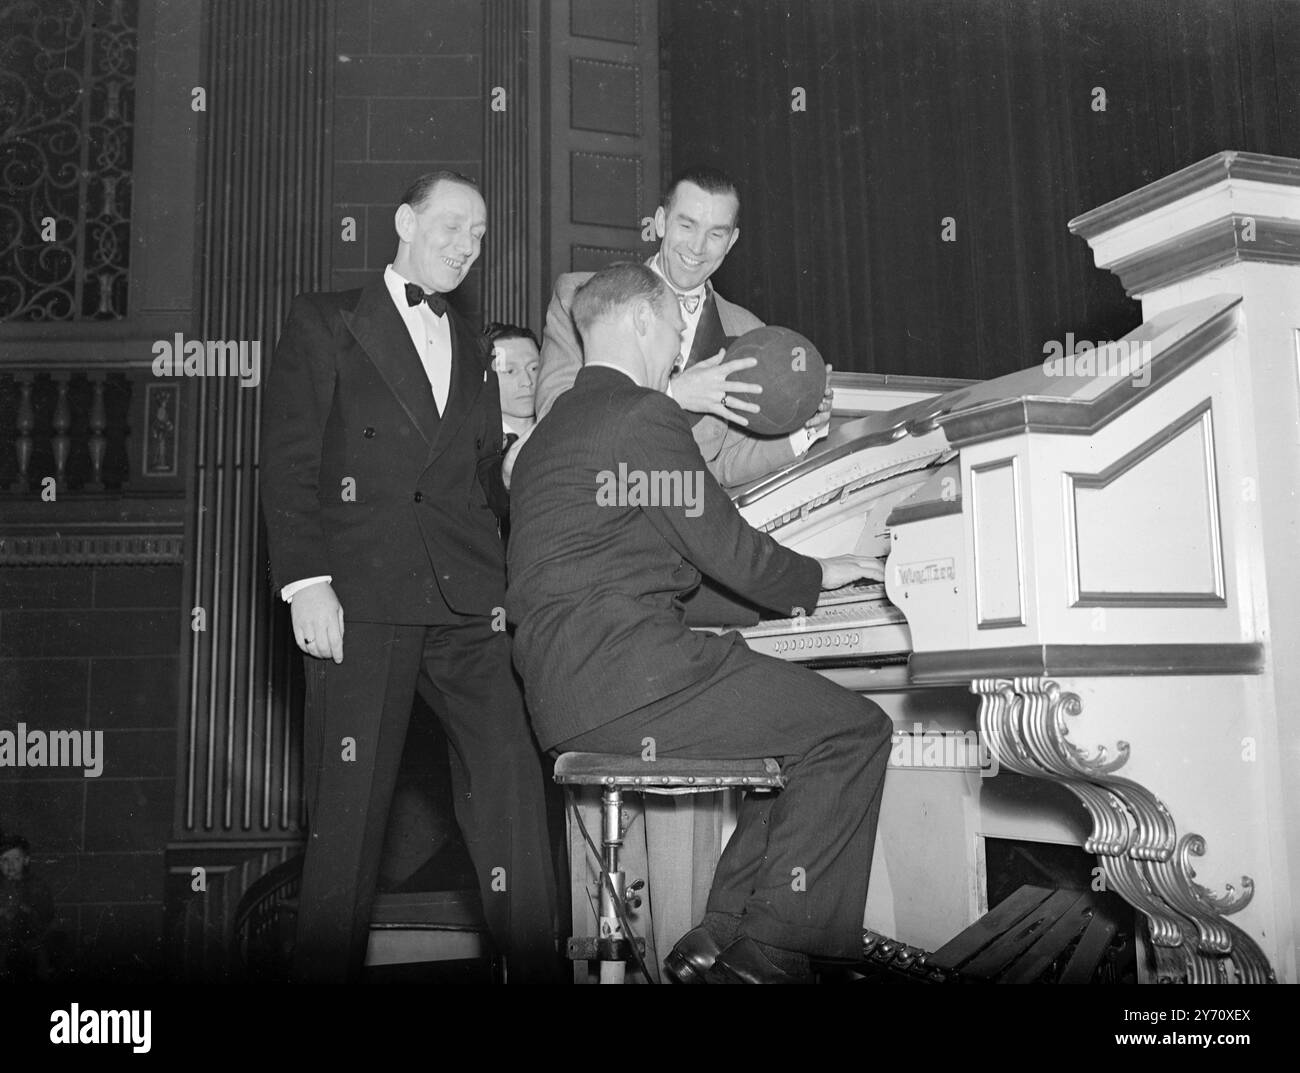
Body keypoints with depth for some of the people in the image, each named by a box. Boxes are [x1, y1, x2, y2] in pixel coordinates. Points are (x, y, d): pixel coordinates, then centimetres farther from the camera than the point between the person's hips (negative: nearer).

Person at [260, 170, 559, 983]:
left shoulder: (473, 353, 23)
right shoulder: (324, 324, 9)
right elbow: (289, 459, 0)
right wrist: (307, 581, -10)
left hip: (468, 608, 4)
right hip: (361, 598, -4)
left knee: (511, 787, -6)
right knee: (349, 807, -1)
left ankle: (534, 962, 2)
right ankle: (328, 962, 13)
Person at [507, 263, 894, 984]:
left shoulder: (554, 428, 23)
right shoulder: (642, 413, -7)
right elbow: (725, 547, -8)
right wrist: (817, 575, 12)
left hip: (562, 693, 10)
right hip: (621, 675, -10)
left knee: (804, 729, 15)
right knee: (856, 731, -5)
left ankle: (718, 940, 9)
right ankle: (768, 954, -4)